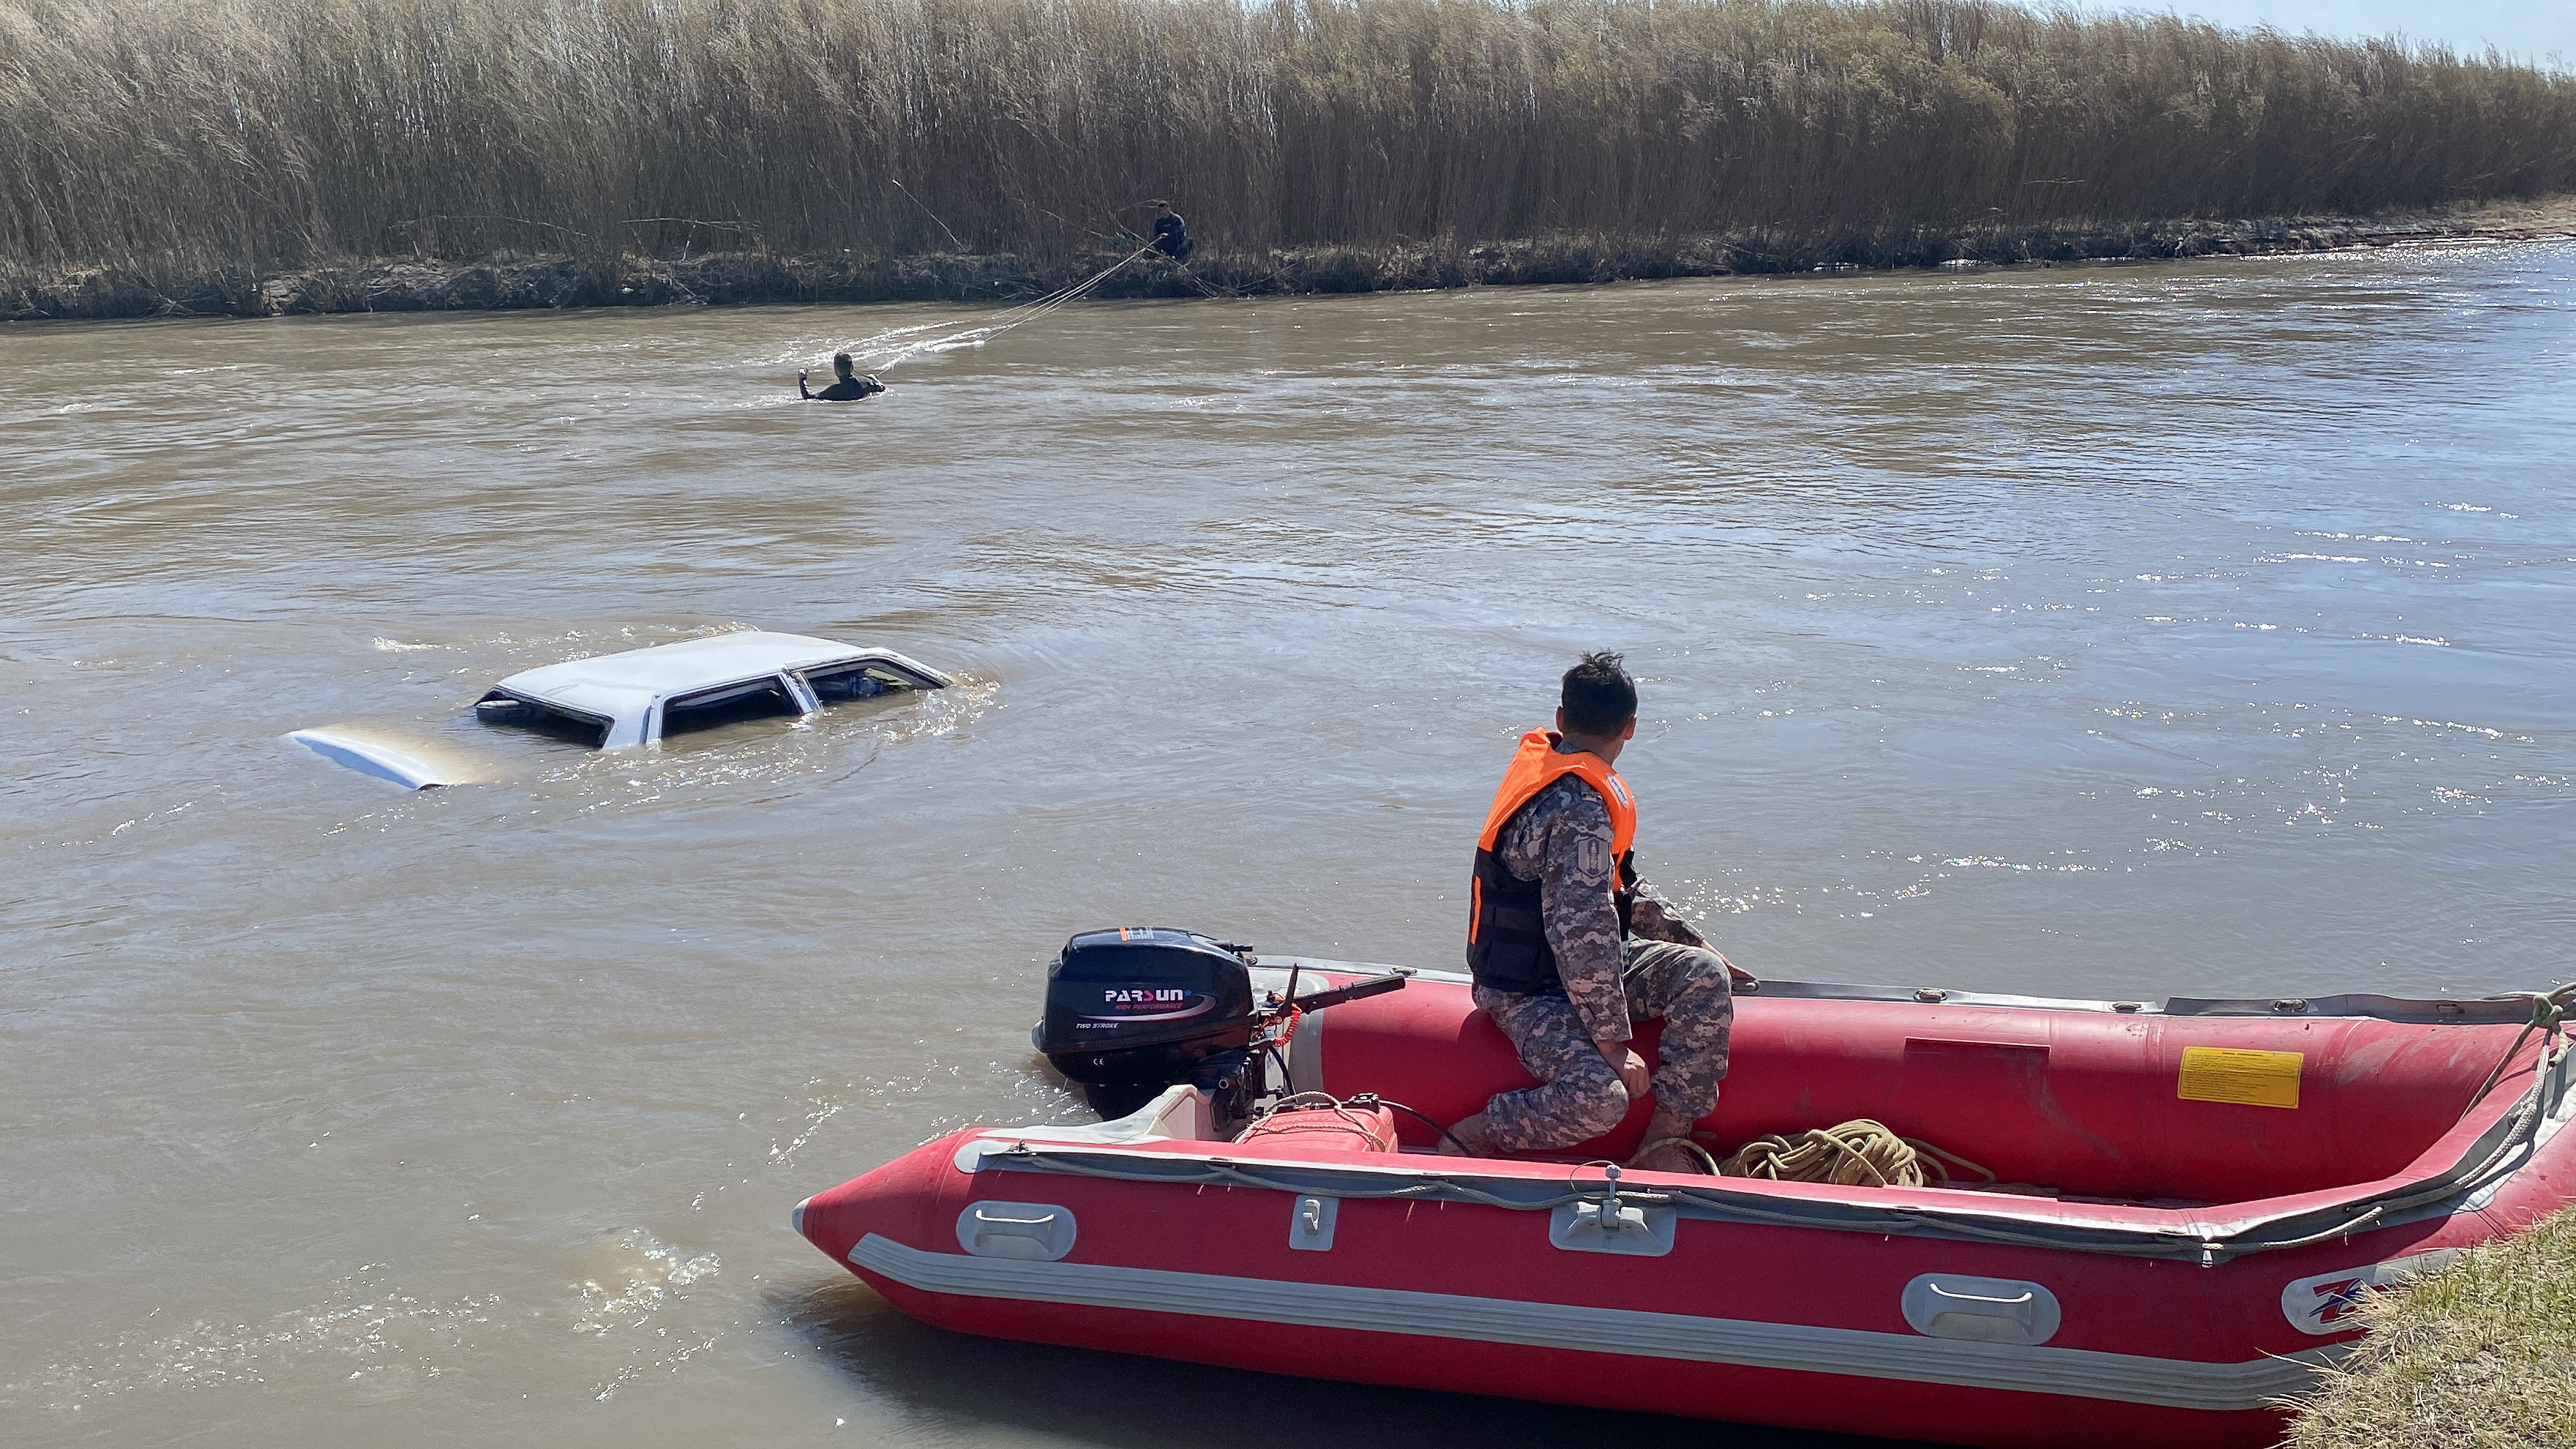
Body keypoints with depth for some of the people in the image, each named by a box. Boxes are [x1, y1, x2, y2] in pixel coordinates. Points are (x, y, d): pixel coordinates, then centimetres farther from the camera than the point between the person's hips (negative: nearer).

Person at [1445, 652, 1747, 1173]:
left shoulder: (1541, 759, 7)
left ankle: (1665, 1143, -3)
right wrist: (1613, 1042, -25)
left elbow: (1618, 887, 20)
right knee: (1600, 1100, -30)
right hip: (1530, 990, -10)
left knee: (1705, 975, -6)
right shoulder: (1580, 808, -25)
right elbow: (1583, 932, -31)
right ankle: (1470, 1140, -5)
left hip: (1585, 964, 10)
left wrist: (1694, 943, 21)